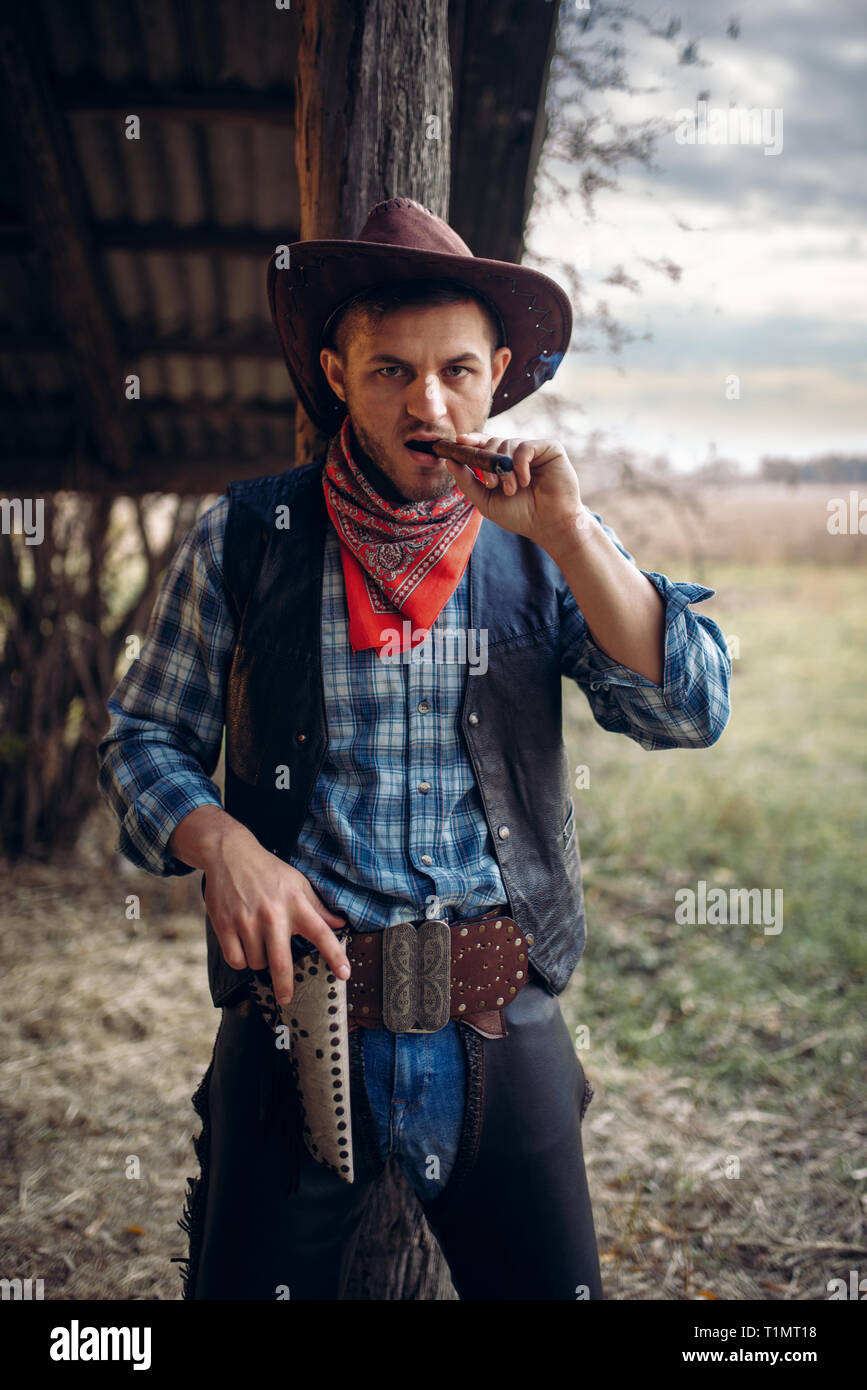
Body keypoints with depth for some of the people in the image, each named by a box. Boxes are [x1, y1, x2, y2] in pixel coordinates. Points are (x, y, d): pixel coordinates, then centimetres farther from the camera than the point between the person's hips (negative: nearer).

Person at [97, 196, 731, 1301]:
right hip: (295, 1015, 0)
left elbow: (691, 712, -6)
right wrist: (217, 840, -14)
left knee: (551, 1284, 14)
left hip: (501, 1031, 1)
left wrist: (564, 530, -15)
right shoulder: (244, 537, 1)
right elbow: (143, 738, 6)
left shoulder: (548, 547, 3)